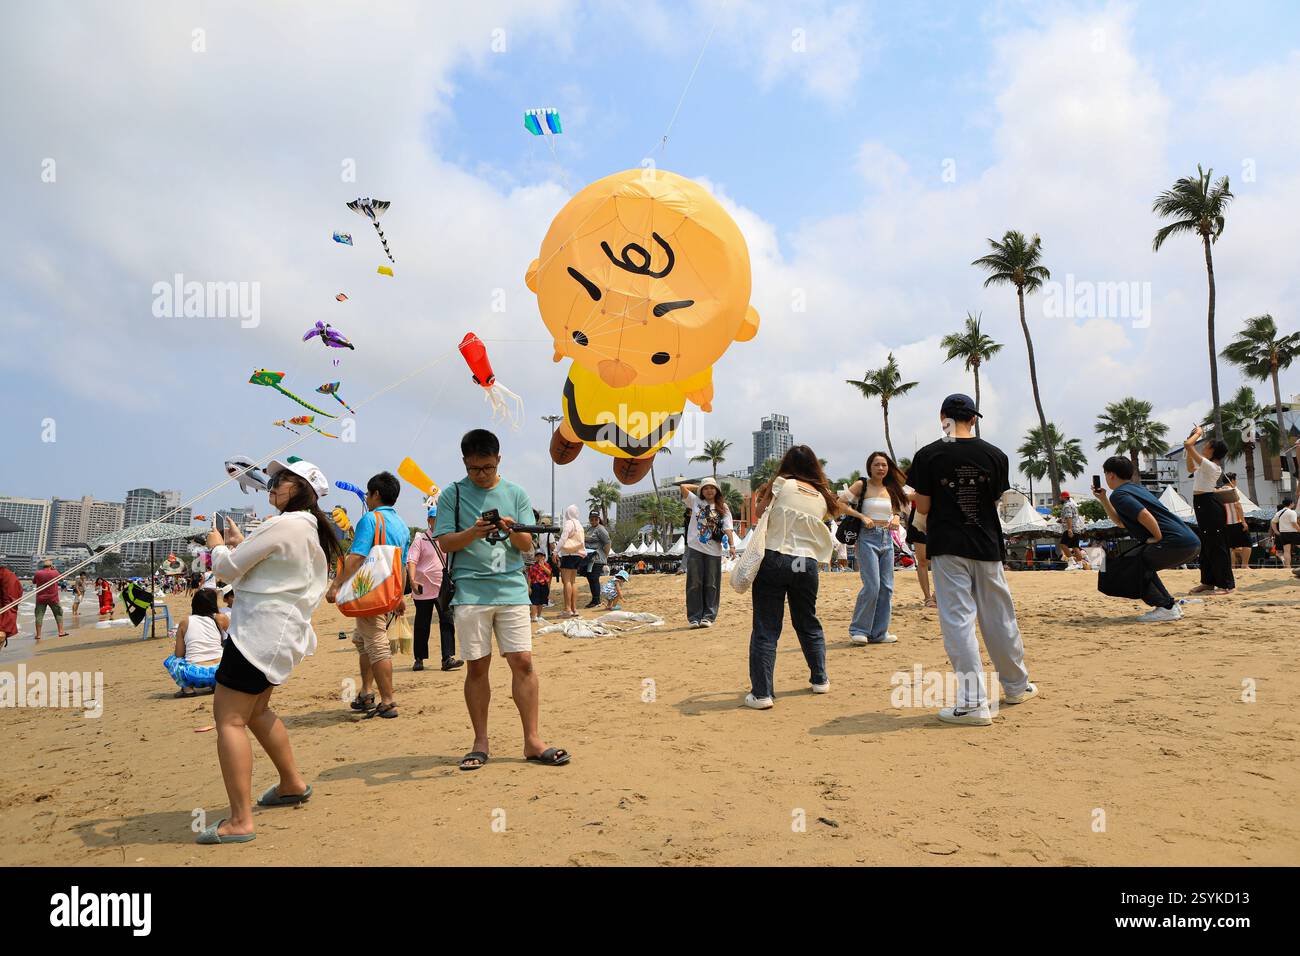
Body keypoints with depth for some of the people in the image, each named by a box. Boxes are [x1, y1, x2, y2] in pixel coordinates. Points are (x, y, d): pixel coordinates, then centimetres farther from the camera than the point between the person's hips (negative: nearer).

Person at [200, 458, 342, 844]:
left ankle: (240, 821, -10)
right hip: (281, 631, 10)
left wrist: (218, 545, 9)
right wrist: (240, 543, 17)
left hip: (259, 631, -10)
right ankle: (292, 784, 36)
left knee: (228, 719, -9)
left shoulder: (282, 525, -16)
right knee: (255, 710, 25)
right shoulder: (310, 530, 15)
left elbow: (228, 568, -11)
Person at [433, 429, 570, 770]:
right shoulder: (452, 495, 6)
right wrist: (473, 532, -18)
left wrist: (512, 531, -14)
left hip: (512, 589, 1)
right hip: (470, 591, -1)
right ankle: (481, 742, 14)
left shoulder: (516, 494, 10)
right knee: (477, 666, 3)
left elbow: (528, 546, 7)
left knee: (523, 661, -3)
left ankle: (532, 740, 4)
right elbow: (444, 543, 0)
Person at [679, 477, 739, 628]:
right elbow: (683, 487, 1)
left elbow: (728, 528, -2)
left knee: (711, 585, 4)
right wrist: (699, 487, 11)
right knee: (694, 584, 1)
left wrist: (732, 545, -13)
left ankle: (708, 617, 11)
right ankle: (694, 617, 6)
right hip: (695, 549, 0)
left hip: (714, 551, 0)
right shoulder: (695, 502, 7)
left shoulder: (723, 508, 7)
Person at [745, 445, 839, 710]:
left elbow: (759, 512, 2)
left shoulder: (781, 484, -1)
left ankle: (761, 693, -4)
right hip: (807, 563, 4)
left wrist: (763, 493, 18)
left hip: (774, 559, -4)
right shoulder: (821, 497, 12)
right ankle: (820, 679, 34)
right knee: (808, 623, 24)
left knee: (766, 629, -1)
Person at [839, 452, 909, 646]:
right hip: (868, 537, -6)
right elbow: (840, 503, -8)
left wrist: (896, 518, 2)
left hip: (887, 539, 6)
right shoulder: (862, 485, -3)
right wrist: (862, 516, -14)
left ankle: (879, 632, 14)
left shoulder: (891, 489, 13)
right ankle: (858, 630, 1)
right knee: (872, 586, -12)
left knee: (886, 587, 5)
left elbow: (896, 510, 25)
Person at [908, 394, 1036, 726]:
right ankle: (1016, 686, 33)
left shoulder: (928, 455, -7)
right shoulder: (995, 455, 1)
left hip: (948, 546, -3)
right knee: (999, 617, 16)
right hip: (987, 545, 3)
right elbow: (994, 502, 5)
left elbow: (923, 507, -5)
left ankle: (973, 702, -7)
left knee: (958, 619, -3)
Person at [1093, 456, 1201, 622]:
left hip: (1177, 543, -10)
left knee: (1127, 564, -4)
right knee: (1142, 564, 24)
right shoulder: (1135, 487, 25)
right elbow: (1120, 521, 37)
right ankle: (1170, 604, 19)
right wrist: (1103, 499, 33)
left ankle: (1165, 607, -8)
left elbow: (1146, 517, -21)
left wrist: (1158, 538, -7)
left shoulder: (1119, 494, -5)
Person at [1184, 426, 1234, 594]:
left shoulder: (1209, 465, -16)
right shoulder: (1208, 466, 13)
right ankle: (1208, 582, 20)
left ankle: (1226, 584, -4)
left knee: (1216, 545, -7)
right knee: (1205, 546, 14)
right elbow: (1190, 466, 31)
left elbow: (1187, 445, -23)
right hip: (1203, 505, 10)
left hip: (1208, 506, -10)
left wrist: (1197, 433, -4)